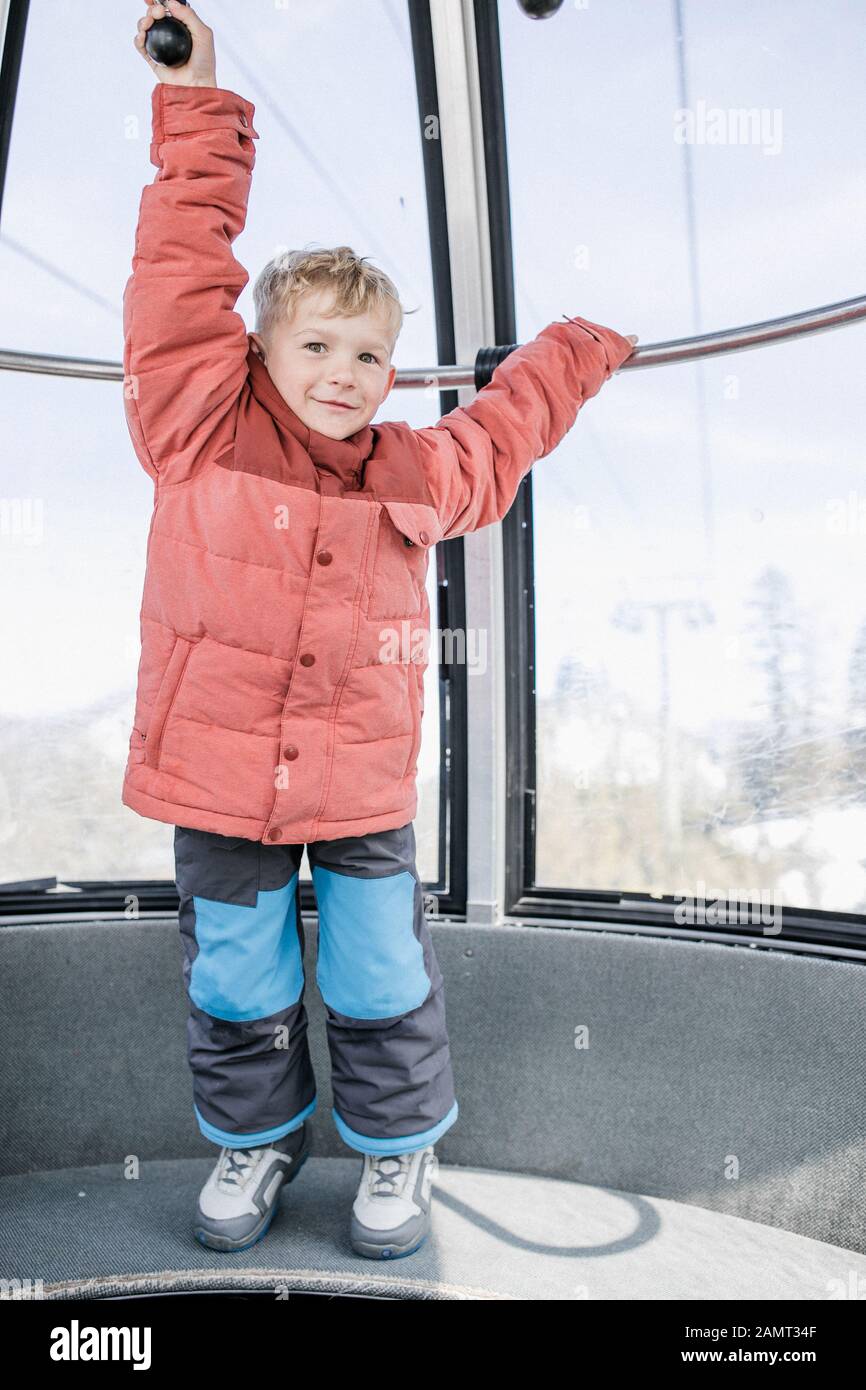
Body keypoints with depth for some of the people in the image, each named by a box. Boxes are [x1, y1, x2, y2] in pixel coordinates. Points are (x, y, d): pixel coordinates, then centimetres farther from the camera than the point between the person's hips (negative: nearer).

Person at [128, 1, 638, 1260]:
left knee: (381, 979, 13)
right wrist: (197, 108, -6)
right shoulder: (201, 433, -6)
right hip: (220, 782, -1)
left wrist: (579, 354, 36)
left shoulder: (421, 474, 4)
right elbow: (184, 269, -7)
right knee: (235, 979, 15)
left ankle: (398, 1140, 39)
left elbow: (499, 429, 25)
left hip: (364, 789, 2)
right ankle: (259, 1132, 42)